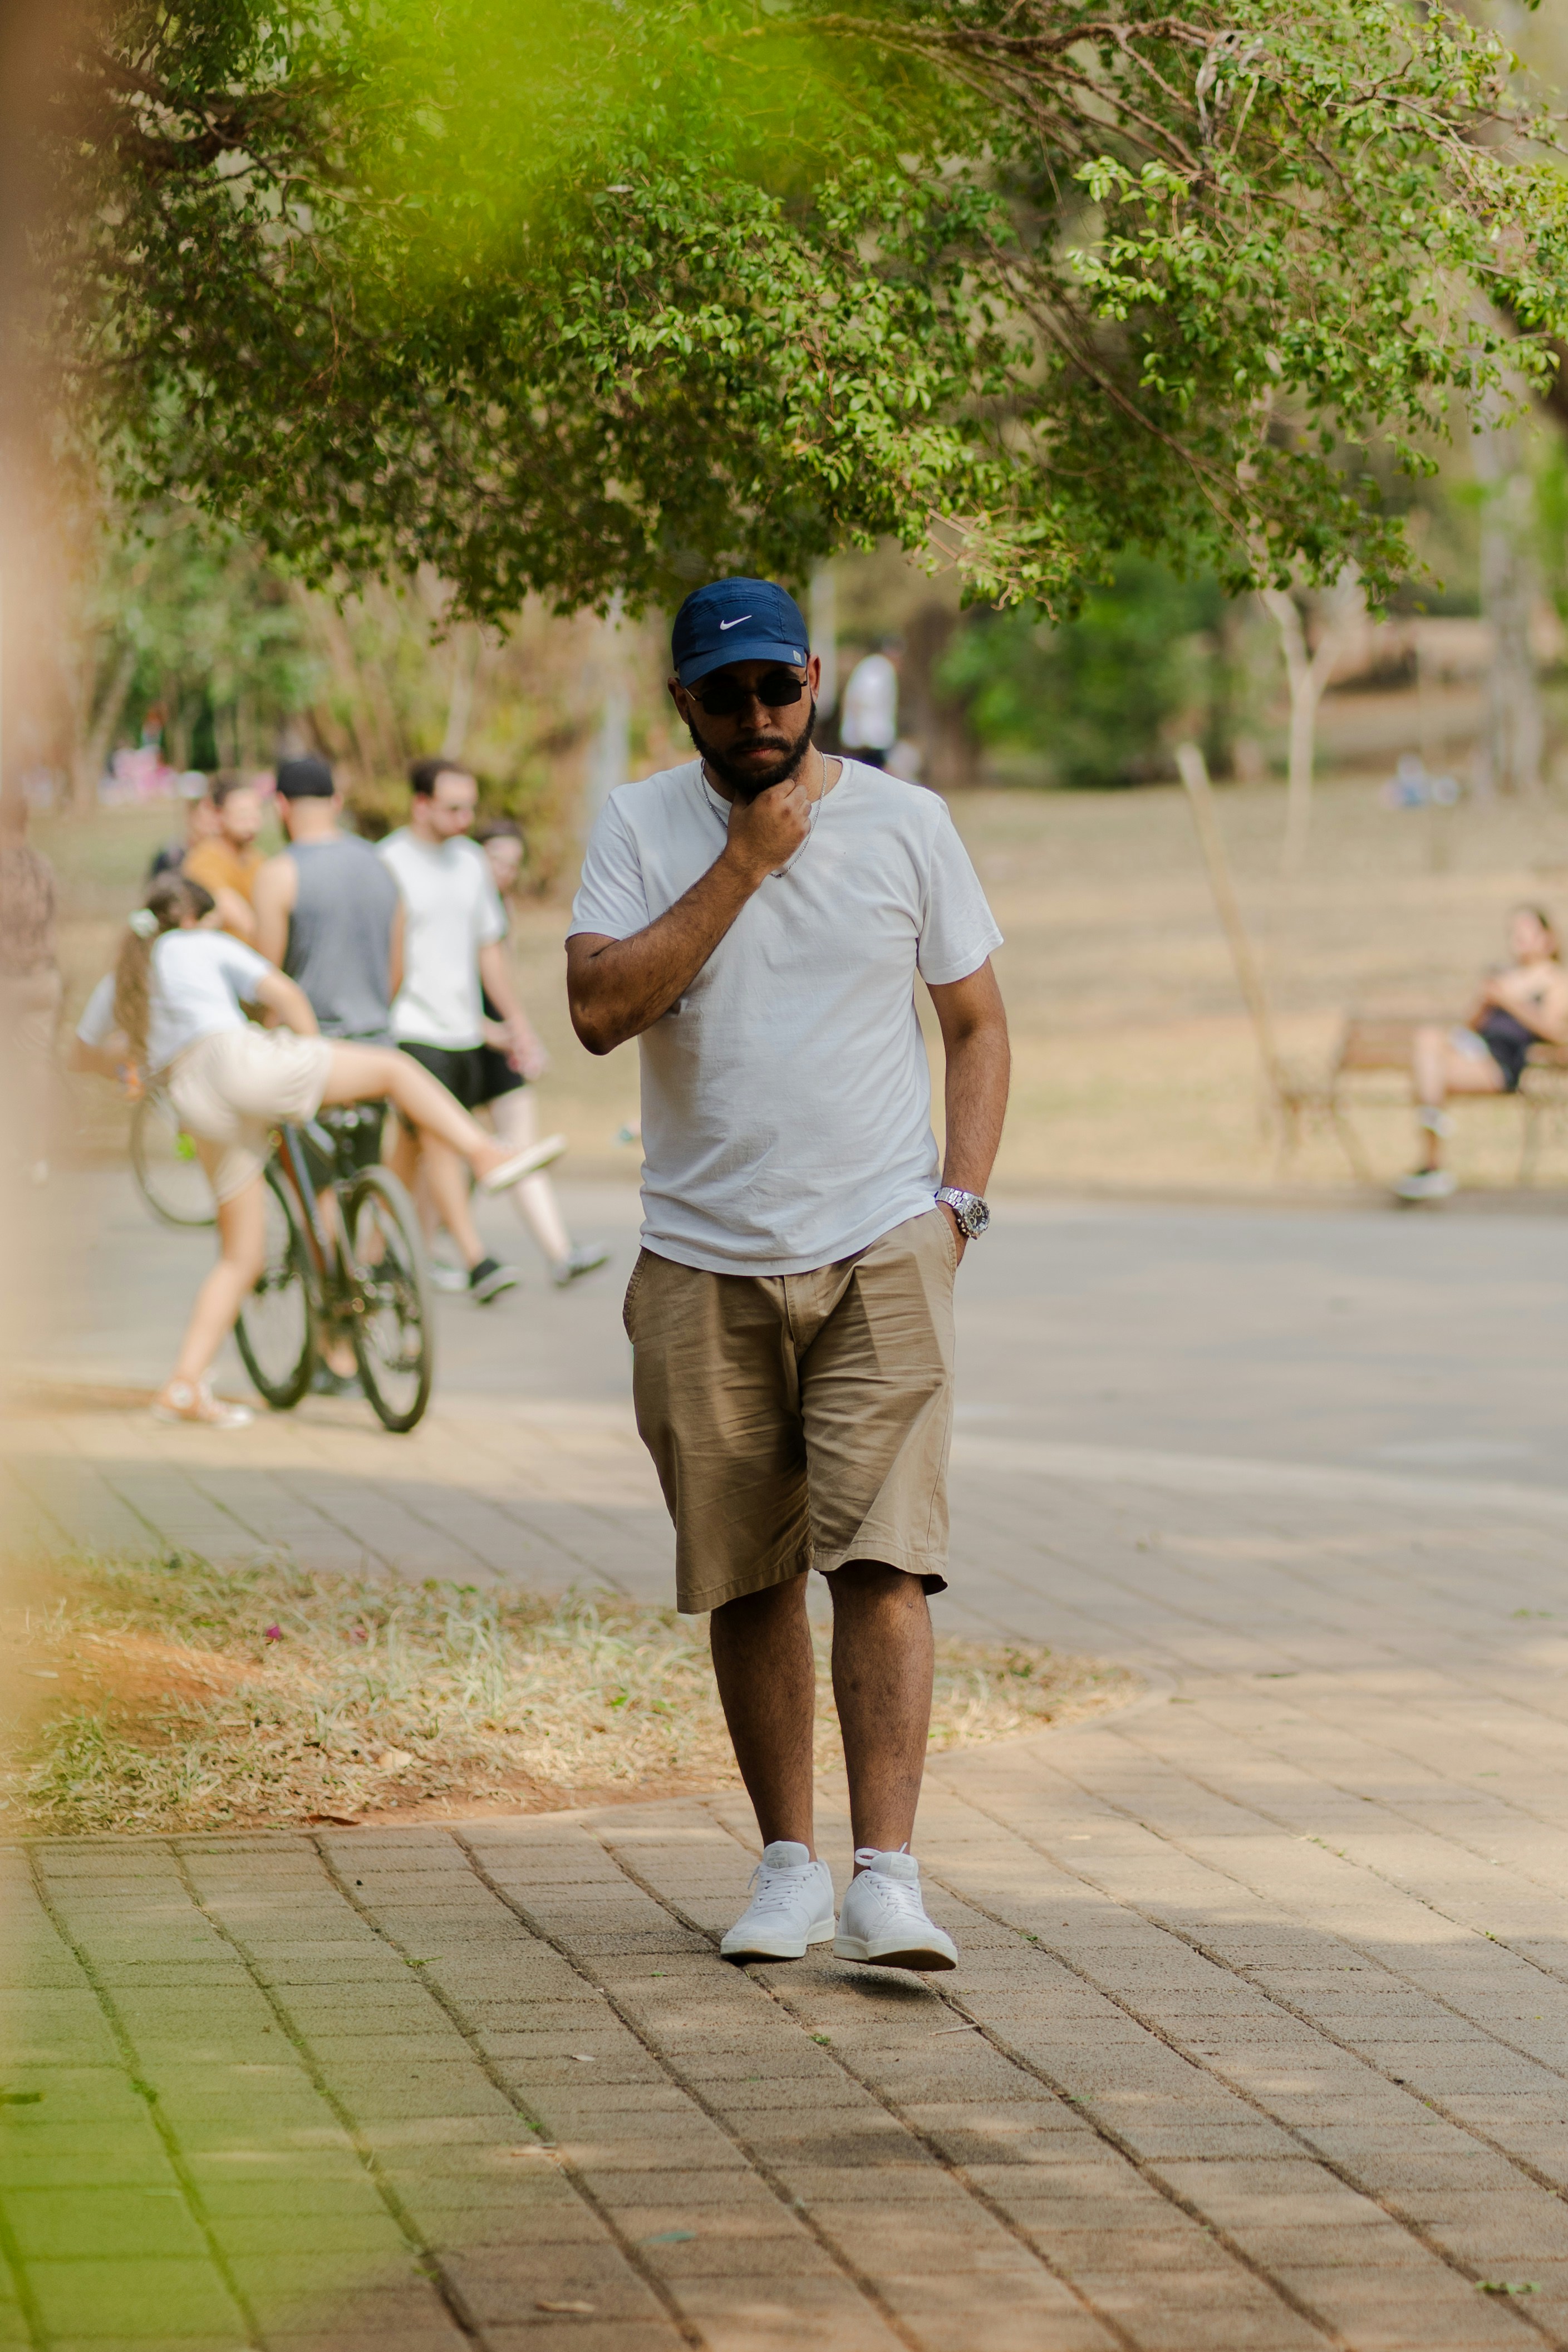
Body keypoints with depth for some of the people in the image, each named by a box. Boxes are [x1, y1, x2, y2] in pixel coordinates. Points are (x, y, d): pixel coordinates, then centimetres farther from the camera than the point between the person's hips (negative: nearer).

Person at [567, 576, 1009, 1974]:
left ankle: (889, 1876, -16)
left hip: (881, 1255, -1)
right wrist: (742, 865, -13)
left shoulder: (905, 822, 5)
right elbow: (599, 1008, -11)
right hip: (703, 1266, 1)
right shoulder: (642, 826, 3)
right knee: (745, 1579, 6)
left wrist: (961, 1196, -1)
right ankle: (789, 1862, 19)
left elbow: (977, 1019, 11)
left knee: (883, 1556, -13)